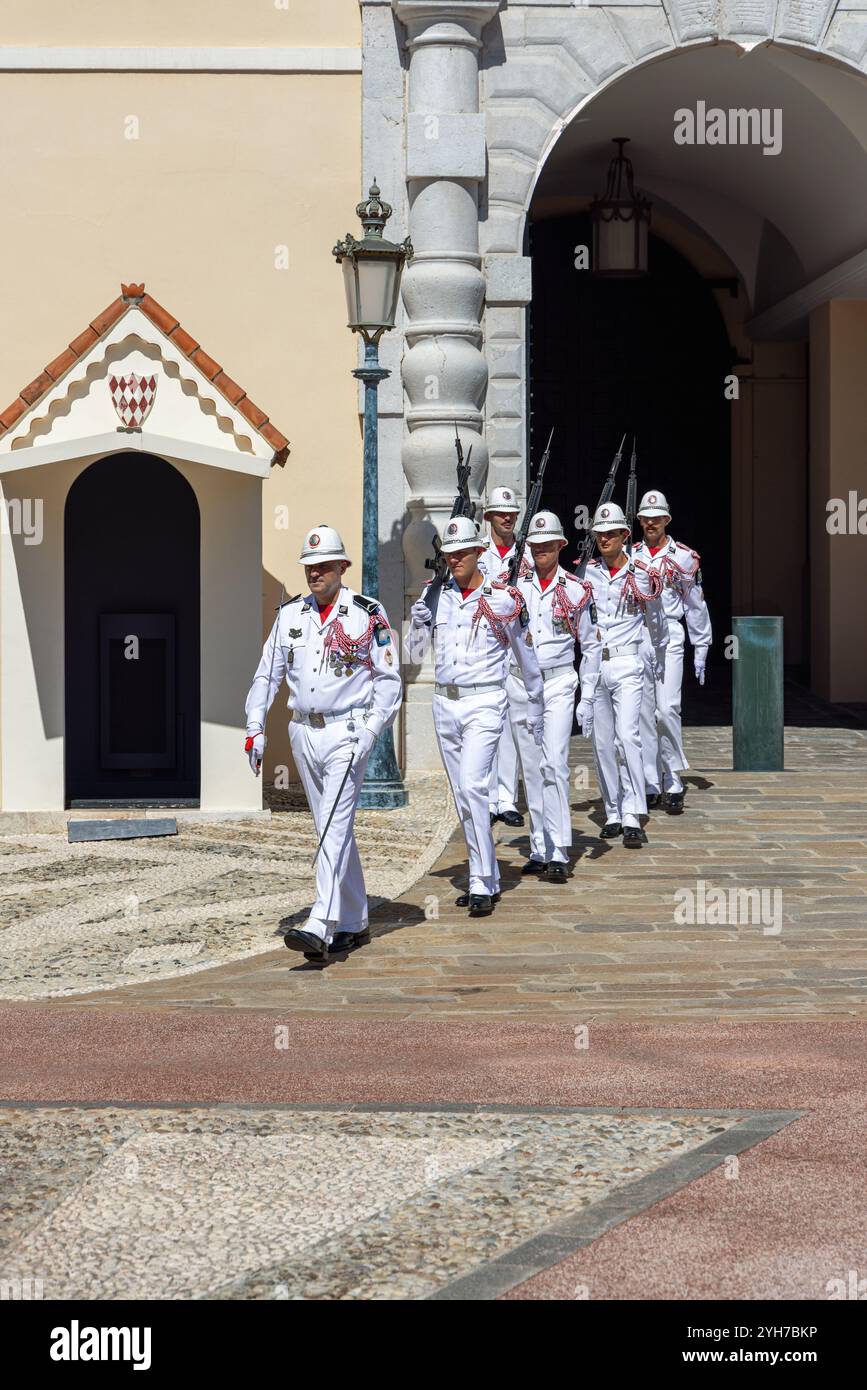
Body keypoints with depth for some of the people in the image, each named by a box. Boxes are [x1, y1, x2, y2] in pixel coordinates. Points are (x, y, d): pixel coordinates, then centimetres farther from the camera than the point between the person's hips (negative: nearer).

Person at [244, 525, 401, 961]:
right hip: (303, 733, 6)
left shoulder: (368, 615, -4)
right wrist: (255, 728, 4)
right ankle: (354, 923, 21)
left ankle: (320, 927, -23)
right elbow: (267, 674, 13)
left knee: (336, 827, -15)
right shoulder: (289, 615, 9)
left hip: (346, 732, -6)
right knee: (331, 829, 11)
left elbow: (389, 679, -2)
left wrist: (369, 730, -12)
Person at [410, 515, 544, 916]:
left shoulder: (505, 599, -6)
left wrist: (535, 710, 11)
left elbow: (526, 657, 5)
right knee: (462, 794, 10)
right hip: (444, 703, 5)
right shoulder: (435, 594, 6)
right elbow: (416, 651, 9)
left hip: (484, 704, -5)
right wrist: (419, 621, -11)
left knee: (472, 786, -19)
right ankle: (487, 879, 22)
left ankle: (482, 887, -15)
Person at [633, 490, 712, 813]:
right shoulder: (629, 556, 12)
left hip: (668, 635, -3)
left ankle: (673, 783, -4)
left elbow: (696, 606, 7)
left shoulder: (684, 557, 5)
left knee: (667, 708, -13)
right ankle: (650, 785, 9)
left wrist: (701, 650, 5)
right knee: (642, 711, 3)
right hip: (634, 638, 3)